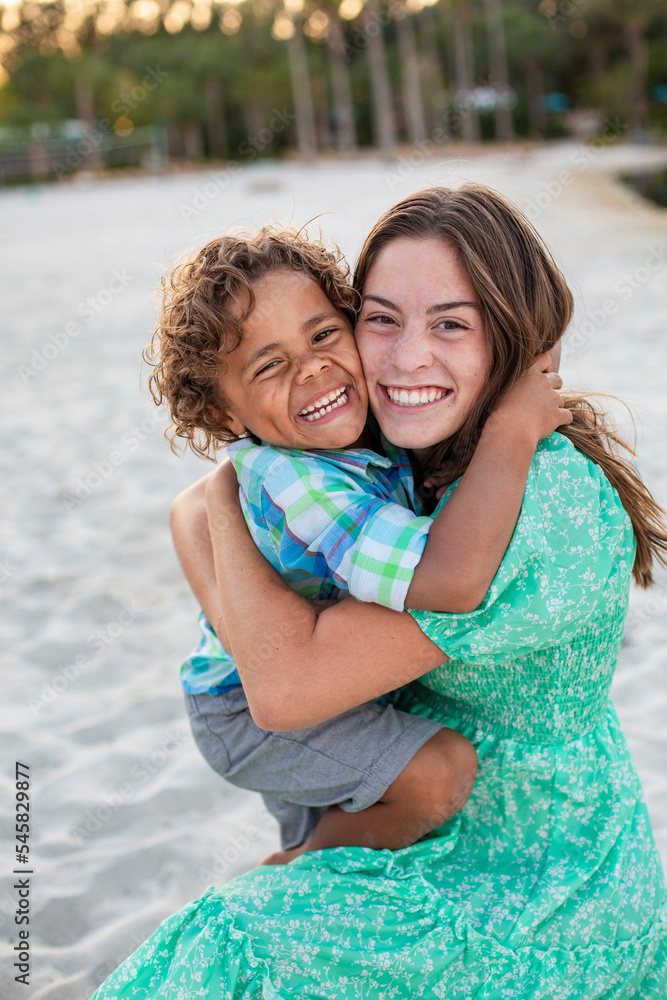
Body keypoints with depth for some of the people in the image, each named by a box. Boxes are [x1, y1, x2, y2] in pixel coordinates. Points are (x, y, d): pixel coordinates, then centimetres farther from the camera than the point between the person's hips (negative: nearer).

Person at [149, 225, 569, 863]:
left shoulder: (366, 431, -11)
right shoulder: (296, 485, -39)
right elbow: (452, 580, -51)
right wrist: (512, 428, -42)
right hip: (248, 711, -8)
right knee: (440, 770, -23)